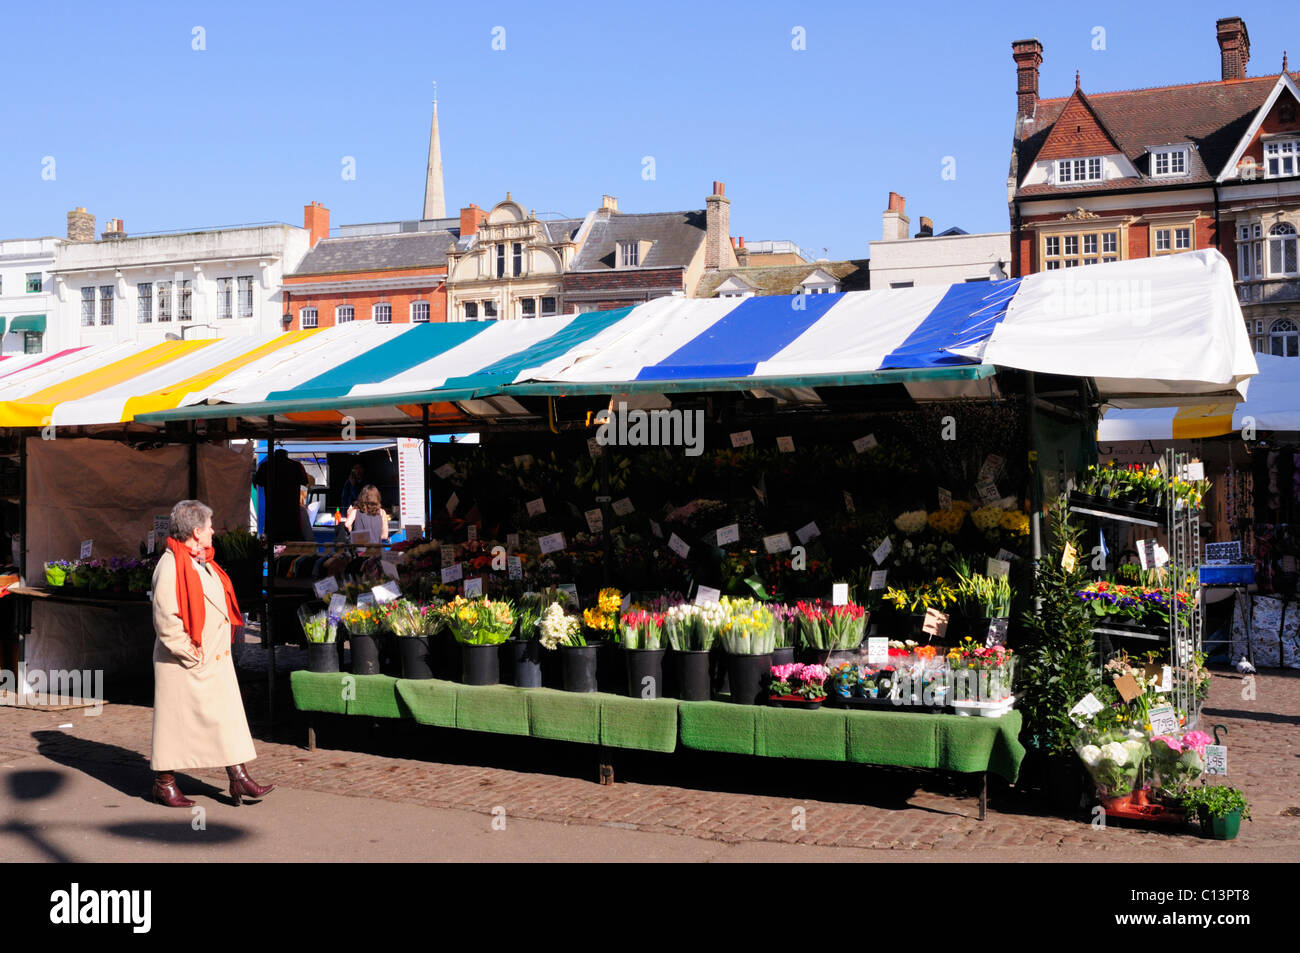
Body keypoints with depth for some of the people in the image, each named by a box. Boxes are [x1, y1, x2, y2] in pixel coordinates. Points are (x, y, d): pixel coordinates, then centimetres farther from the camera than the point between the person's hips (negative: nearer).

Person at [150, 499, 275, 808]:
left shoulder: (202, 563, 12)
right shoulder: (170, 568, -18)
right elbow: (166, 623, -20)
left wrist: (220, 649, 14)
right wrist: (192, 655, -17)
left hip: (215, 660, 9)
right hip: (185, 666, -9)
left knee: (227, 717, 6)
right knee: (175, 722, 4)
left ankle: (239, 779, 8)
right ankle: (164, 783, 18)